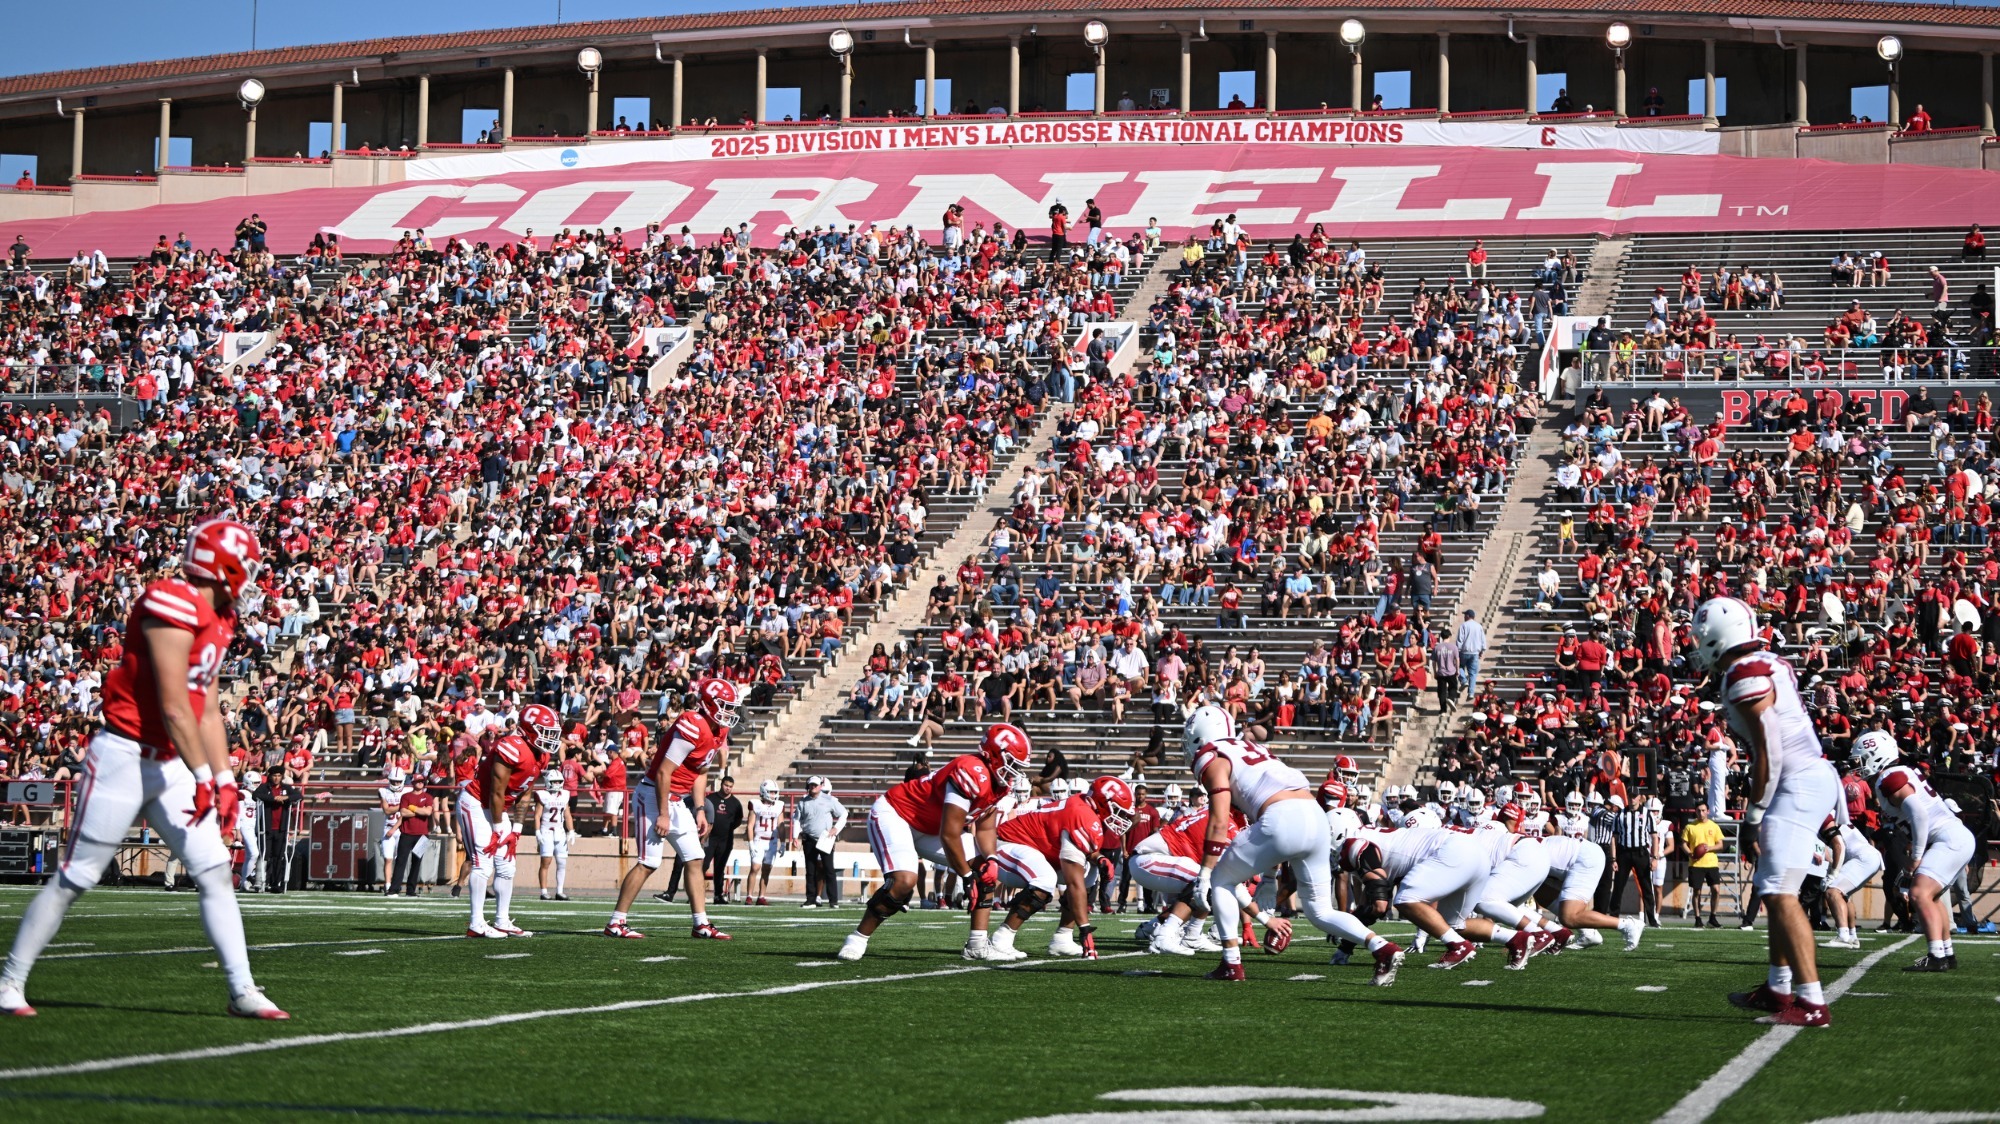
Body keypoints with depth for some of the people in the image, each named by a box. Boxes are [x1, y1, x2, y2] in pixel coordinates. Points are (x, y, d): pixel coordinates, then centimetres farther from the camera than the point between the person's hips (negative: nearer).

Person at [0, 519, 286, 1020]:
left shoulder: (216, 619, 11)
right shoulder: (173, 605, -19)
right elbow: (173, 706, -21)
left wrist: (224, 779, 10)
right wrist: (203, 777, -18)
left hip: (171, 764, 9)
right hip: (127, 756, -9)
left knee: (215, 871, 2)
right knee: (75, 876, -1)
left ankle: (243, 990, 4)